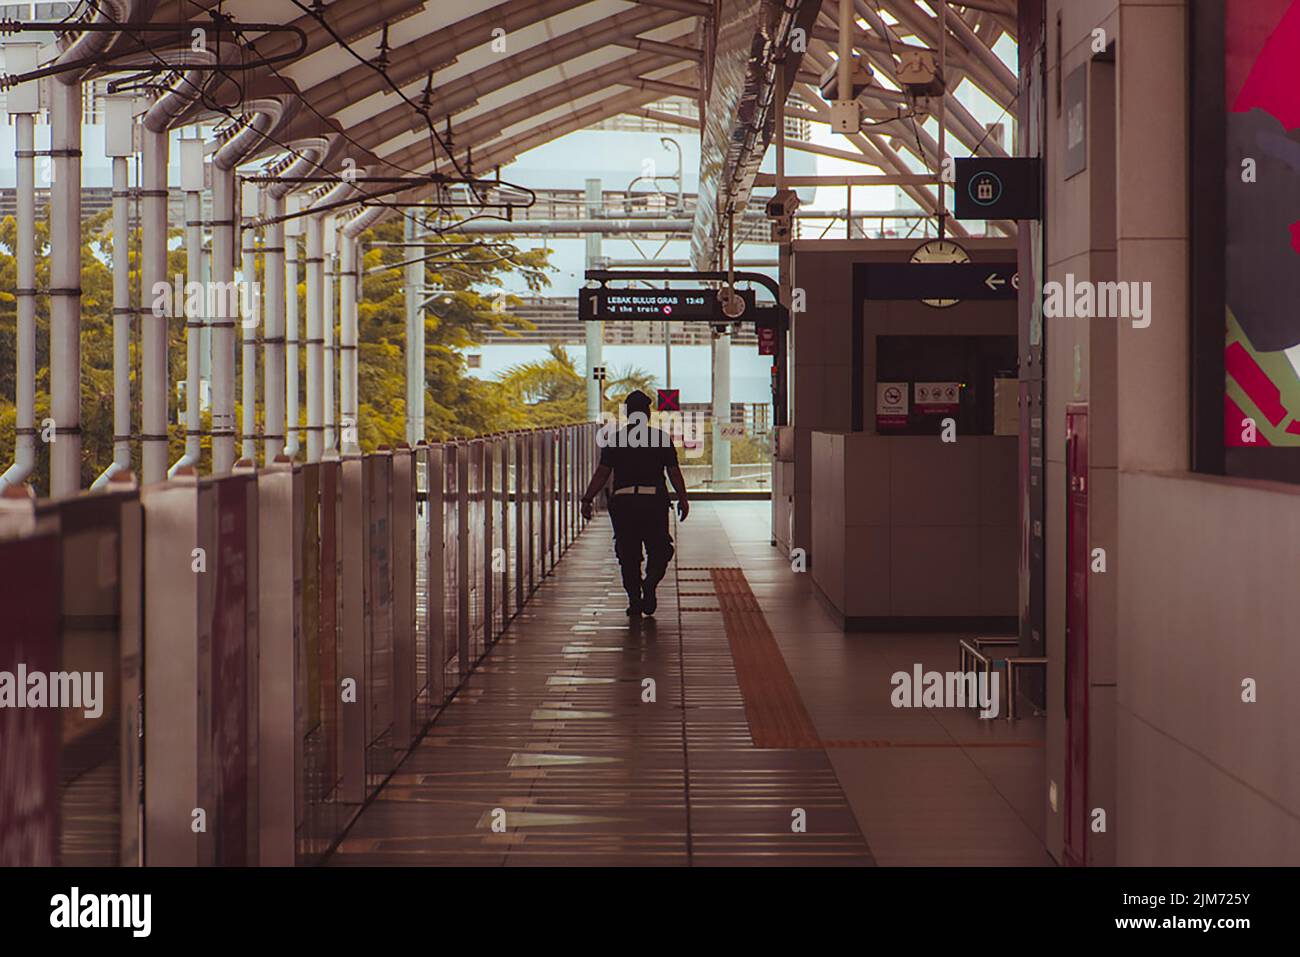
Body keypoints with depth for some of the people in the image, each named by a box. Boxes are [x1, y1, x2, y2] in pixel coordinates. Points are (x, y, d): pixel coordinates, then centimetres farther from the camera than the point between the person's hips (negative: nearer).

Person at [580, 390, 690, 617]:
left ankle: (634, 599, 5)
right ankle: (650, 582, -15)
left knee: (628, 555, 9)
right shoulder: (662, 438, 2)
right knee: (658, 550, 10)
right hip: (654, 501, -1)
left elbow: (602, 473, -2)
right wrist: (683, 500, 13)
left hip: (623, 501, 1)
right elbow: (674, 472, 3)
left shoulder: (614, 439, 2)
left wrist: (587, 500, 3)